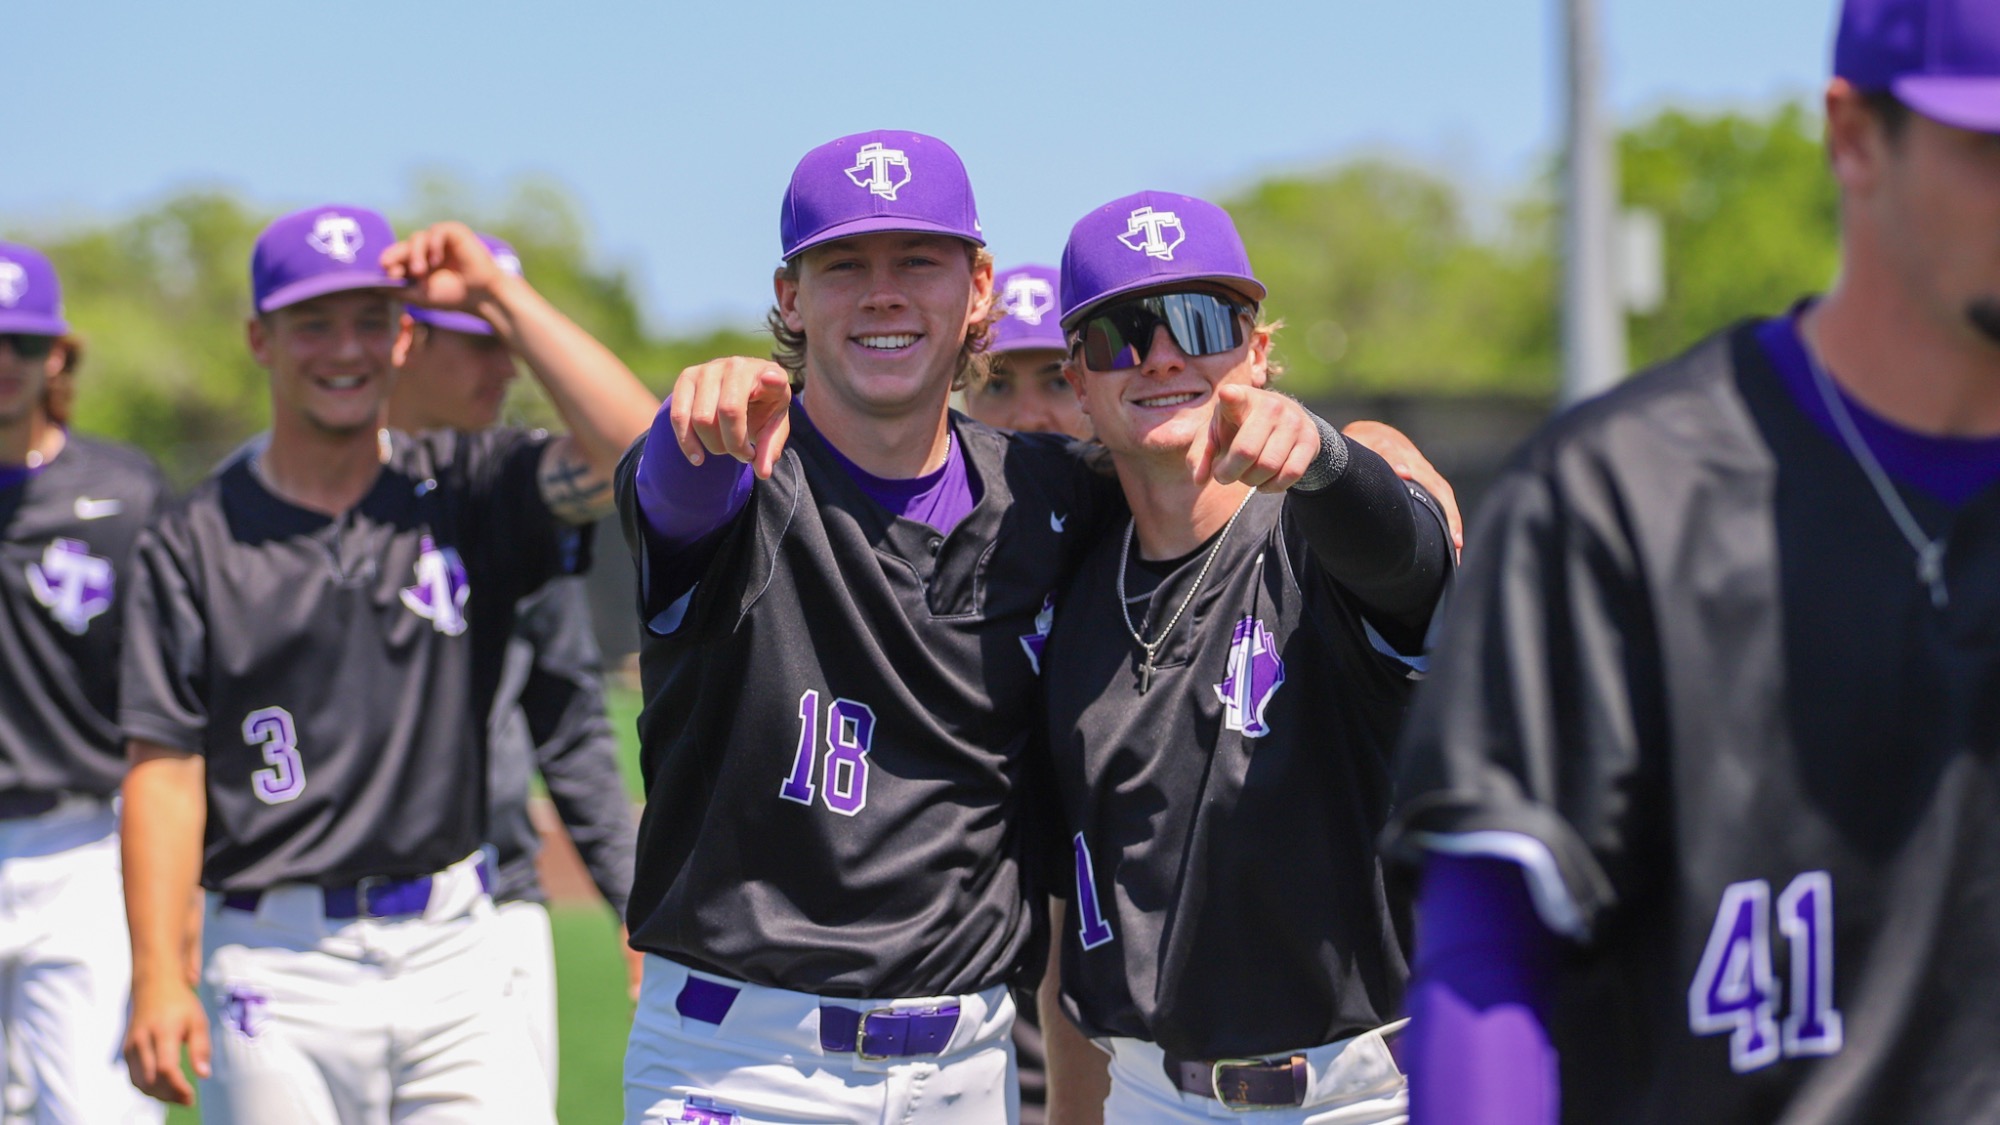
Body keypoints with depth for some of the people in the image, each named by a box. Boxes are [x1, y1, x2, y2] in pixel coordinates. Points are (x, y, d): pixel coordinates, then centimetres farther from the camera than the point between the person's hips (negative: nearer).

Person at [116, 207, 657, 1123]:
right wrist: (158, 976, -12)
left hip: (452, 954, 1)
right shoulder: (195, 540, 3)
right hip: (280, 977, -1)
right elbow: (164, 769, -2)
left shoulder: (465, 492, 6)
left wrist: (497, 295, -7)